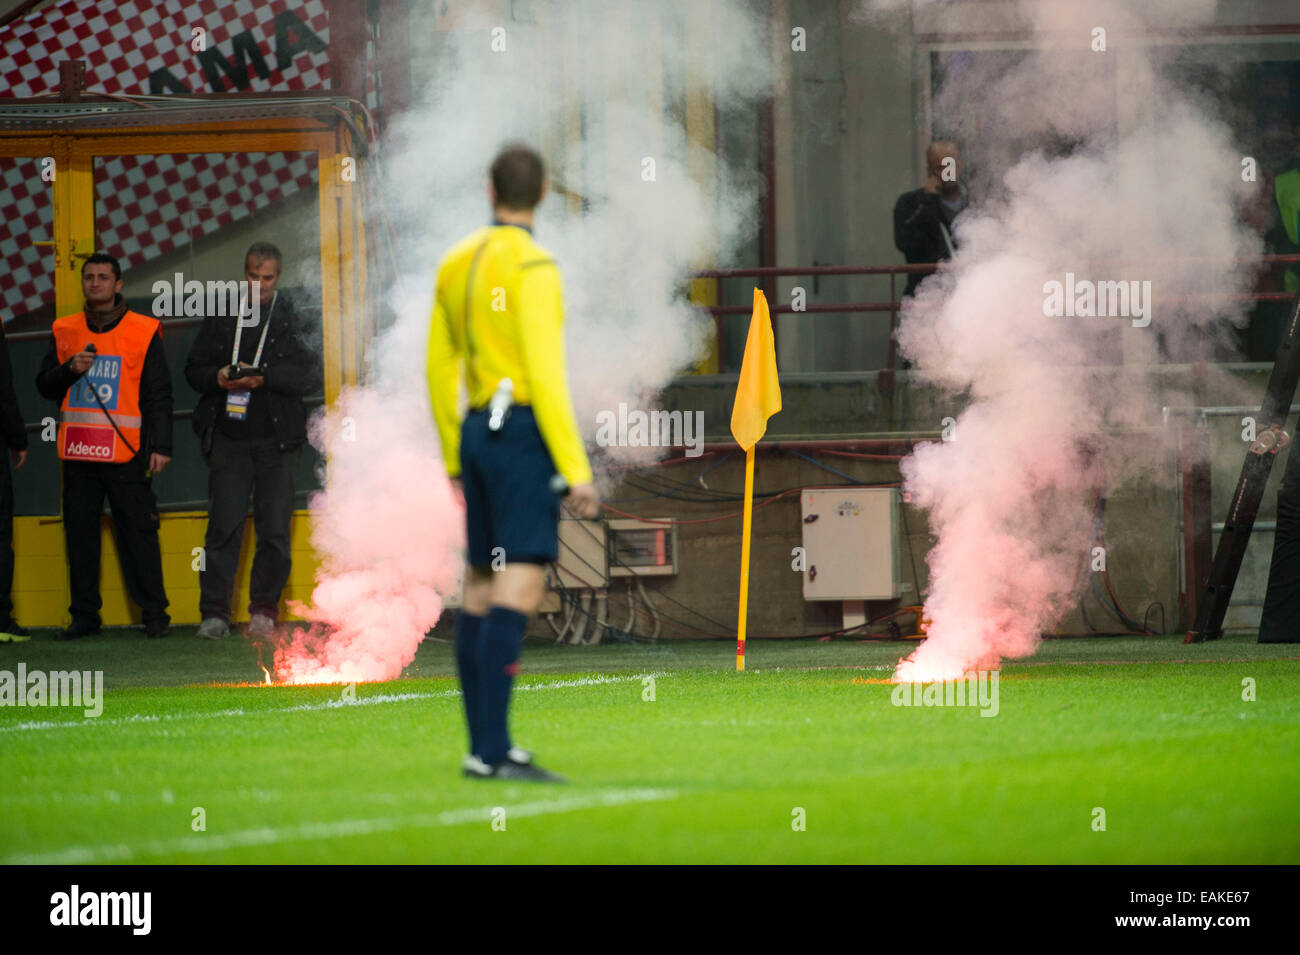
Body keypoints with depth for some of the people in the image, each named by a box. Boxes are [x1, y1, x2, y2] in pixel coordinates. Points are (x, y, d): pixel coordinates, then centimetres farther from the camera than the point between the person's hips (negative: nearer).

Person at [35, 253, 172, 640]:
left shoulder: (144, 332, 4)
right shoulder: (64, 331, 13)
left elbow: (159, 394, 3)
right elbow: (45, 386, 14)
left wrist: (160, 446, -4)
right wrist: (70, 369, -7)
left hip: (126, 452, -3)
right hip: (78, 453, 3)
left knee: (138, 533, -5)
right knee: (80, 535, 4)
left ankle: (154, 614, 0)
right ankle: (84, 616, 10)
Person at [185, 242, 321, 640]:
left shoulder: (293, 319, 4)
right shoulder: (221, 316, 12)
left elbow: (310, 376, -4)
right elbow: (194, 368, 15)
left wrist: (264, 378, -17)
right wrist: (218, 378, -7)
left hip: (277, 440, -1)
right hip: (229, 438, 1)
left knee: (274, 529, -2)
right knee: (223, 525, -6)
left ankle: (264, 609, 8)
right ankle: (215, 613, -5)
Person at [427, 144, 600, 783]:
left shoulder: (457, 264, 12)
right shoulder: (532, 267, -14)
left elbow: (439, 369, 18)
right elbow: (546, 376, -19)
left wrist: (453, 458, 28)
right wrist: (577, 472, -18)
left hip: (477, 432, 9)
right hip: (525, 434, -9)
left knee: (482, 588, 14)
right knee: (520, 592, -13)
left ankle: (484, 745, 19)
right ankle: (493, 752, -21)